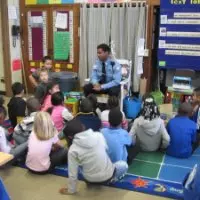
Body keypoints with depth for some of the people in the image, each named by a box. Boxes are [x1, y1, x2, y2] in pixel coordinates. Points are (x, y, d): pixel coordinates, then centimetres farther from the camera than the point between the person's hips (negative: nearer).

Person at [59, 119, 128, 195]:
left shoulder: (73, 149, -17)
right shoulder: (98, 135, -13)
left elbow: (72, 173, -12)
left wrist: (71, 190, 4)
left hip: (90, 180, 0)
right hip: (107, 176, 0)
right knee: (123, 164, 29)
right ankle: (111, 179, 13)